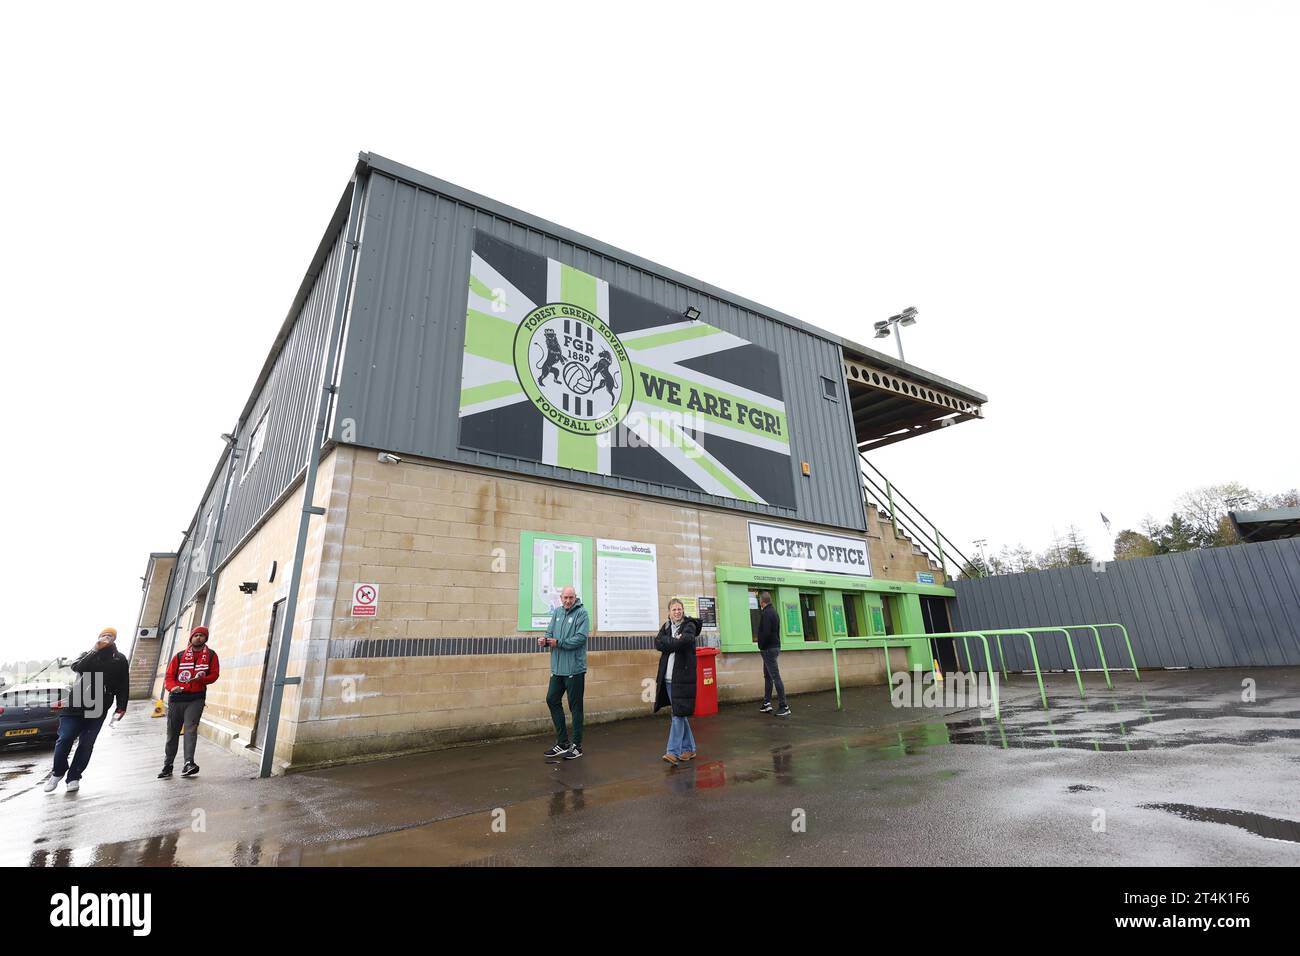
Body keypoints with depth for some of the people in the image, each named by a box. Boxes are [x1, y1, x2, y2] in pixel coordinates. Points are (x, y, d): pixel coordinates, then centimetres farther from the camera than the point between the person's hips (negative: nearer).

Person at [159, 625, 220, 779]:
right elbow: (169, 676, 6)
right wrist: (172, 687, -14)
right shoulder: (180, 655, 9)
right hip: (176, 698, 2)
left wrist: (202, 678, -17)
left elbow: (214, 674, 3)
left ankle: (189, 763, -22)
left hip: (196, 698, -2)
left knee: (190, 728, -16)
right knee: (172, 732, 11)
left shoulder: (211, 655, 7)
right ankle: (167, 766, 22)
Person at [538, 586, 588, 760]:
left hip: (574, 668, -6)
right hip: (557, 667, 6)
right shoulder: (557, 612, 8)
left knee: (575, 706, 4)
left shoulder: (581, 613, -10)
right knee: (552, 700, 11)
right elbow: (550, 632, 10)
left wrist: (558, 643, -19)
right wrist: (544, 639, -12)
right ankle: (563, 742, 26)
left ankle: (577, 746, 19)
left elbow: (581, 638, -18)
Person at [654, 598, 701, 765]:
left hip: (683, 676, -6)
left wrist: (667, 643, -9)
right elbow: (657, 643, -3)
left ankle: (673, 752, -3)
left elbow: (685, 641, -22)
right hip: (667, 677, 6)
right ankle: (689, 749, 25)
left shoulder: (689, 626, -3)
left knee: (678, 714, -7)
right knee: (679, 714, 13)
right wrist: (675, 642, -14)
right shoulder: (666, 626, 13)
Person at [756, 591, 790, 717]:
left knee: (775, 677, -7)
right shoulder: (773, 611, 14)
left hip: (768, 649, -10)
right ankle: (767, 703, 22)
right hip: (775, 647, 10)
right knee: (768, 676, 15)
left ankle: (783, 707, -4)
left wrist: (761, 647, -12)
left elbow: (766, 633, -25)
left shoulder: (766, 613, -17)